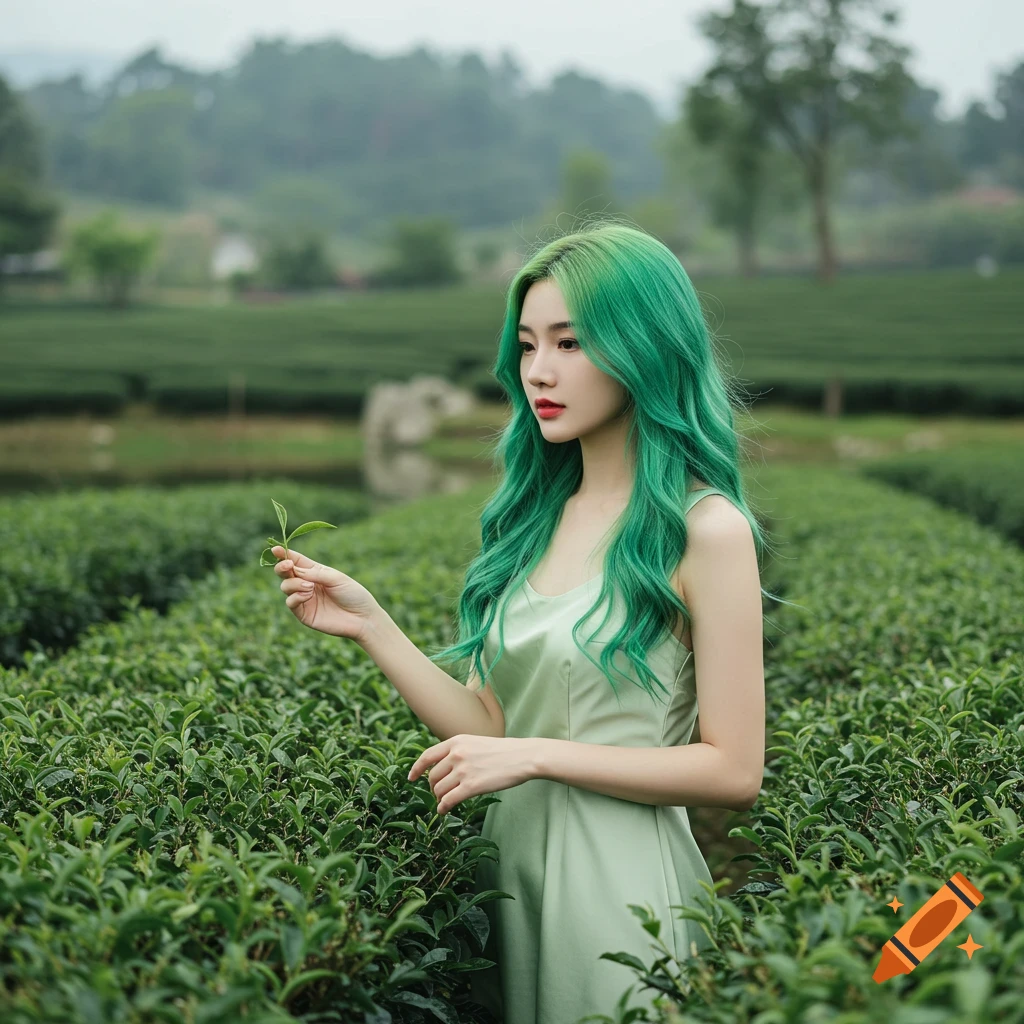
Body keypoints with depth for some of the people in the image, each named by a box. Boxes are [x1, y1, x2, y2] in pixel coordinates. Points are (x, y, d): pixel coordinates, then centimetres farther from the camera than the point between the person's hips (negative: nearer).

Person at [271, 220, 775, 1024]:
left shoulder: (703, 529, -12)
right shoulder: (536, 514, 6)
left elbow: (734, 772, -13)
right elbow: (485, 726, 4)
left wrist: (540, 755, -17)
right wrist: (370, 626, -4)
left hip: (617, 880, -6)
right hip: (511, 862, 6)